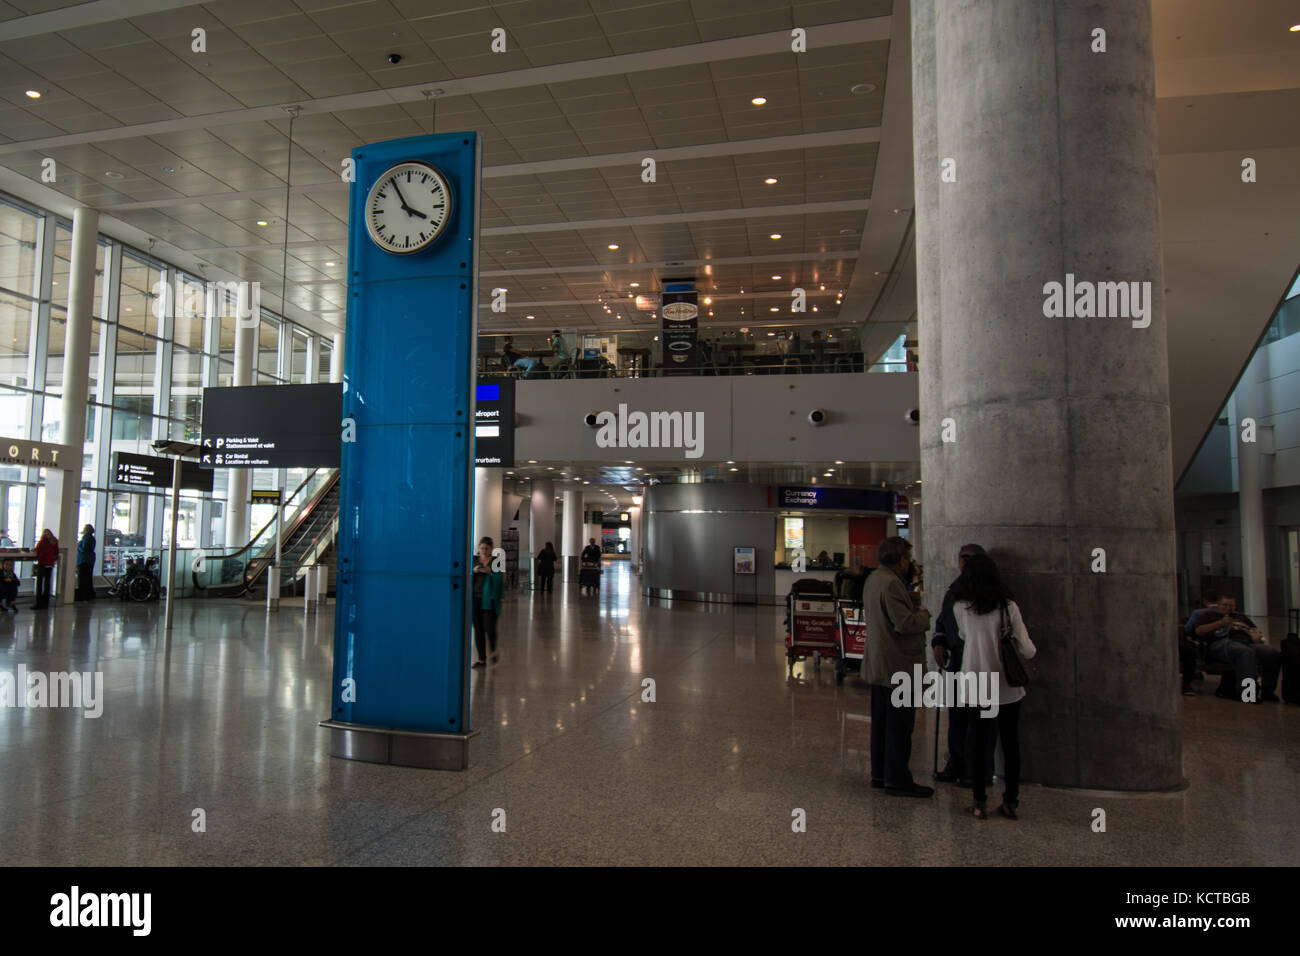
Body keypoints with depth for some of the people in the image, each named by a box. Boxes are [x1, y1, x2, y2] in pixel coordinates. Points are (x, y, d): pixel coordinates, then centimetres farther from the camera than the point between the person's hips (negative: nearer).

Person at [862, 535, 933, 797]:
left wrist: (914, 608, 10)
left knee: (882, 721, 17)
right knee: (900, 724, 0)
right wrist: (923, 615, -6)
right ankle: (897, 780, 7)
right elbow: (904, 623, -25)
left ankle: (879, 773, 26)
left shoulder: (874, 578, 10)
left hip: (878, 664, 10)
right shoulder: (891, 583, -22)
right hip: (897, 665, -10)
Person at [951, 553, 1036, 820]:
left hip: (975, 687, 0)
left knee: (977, 743, 10)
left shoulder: (961, 607, -7)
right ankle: (1011, 802, 21)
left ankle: (980, 802, 14)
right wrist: (1032, 650, 12)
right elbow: (1026, 650, -11)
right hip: (1007, 687, 0)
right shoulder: (1008, 607, -11)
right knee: (1010, 743, 14)